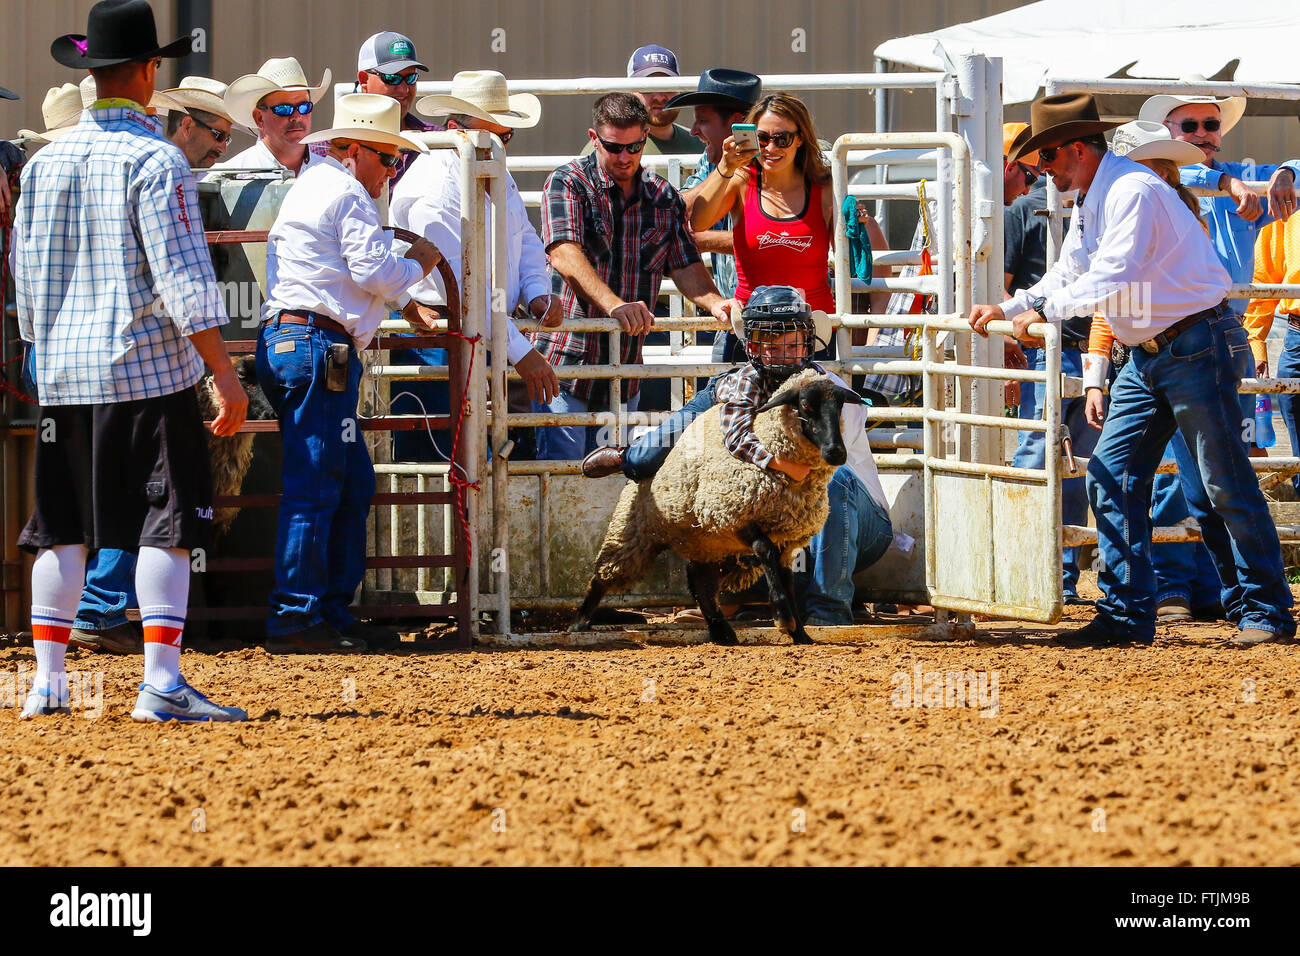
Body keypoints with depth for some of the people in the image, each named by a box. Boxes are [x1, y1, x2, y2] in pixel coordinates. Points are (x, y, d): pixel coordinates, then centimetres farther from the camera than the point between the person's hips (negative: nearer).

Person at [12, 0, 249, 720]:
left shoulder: (45, 162, 9)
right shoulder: (153, 160, -10)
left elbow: (24, 272, 15)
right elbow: (182, 278, -15)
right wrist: (224, 371, -13)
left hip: (62, 368, 6)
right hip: (148, 365, -6)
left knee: (61, 529, 11)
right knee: (167, 525, -4)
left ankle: (47, 682, 11)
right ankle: (161, 683, -12)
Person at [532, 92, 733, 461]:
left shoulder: (663, 198, 11)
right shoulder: (567, 183, -5)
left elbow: (686, 265, 6)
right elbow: (565, 256, -20)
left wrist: (714, 302, -17)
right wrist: (614, 304, -36)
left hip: (624, 370, 5)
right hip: (566, 361, -5)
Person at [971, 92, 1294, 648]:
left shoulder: (1134, 192, -18)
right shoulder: (1089, 204, 14)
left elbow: (1114, 278, -25)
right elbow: (1068, 274, 23)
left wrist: (1044, 310, -18)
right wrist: (1006, 310, 13)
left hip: (1196, 347, -10)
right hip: (1148, 355, 10)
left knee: (1225, 484, -6)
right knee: (1111, 477, 2)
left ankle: (1264, 613, 0)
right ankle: (1126, 615, 3)